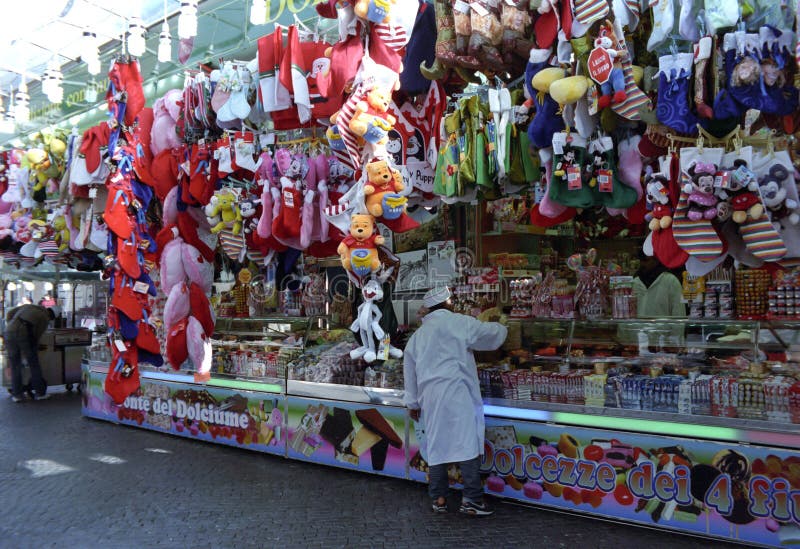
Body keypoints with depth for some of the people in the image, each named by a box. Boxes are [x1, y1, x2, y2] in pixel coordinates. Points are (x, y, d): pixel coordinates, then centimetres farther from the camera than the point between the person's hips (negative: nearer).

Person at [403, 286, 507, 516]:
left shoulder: (418, 335, 18)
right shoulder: (458, 322, -1)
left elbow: (410, 369, 20)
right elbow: (490, 334, 7)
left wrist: (412, 402, 25)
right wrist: (501, 328, 30)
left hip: (429, 396, 7)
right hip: (456, 393, -6)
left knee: (436, 446, 10)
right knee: (467, 444, -4)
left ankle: (438, 498, 15)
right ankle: (472, 499, -4)